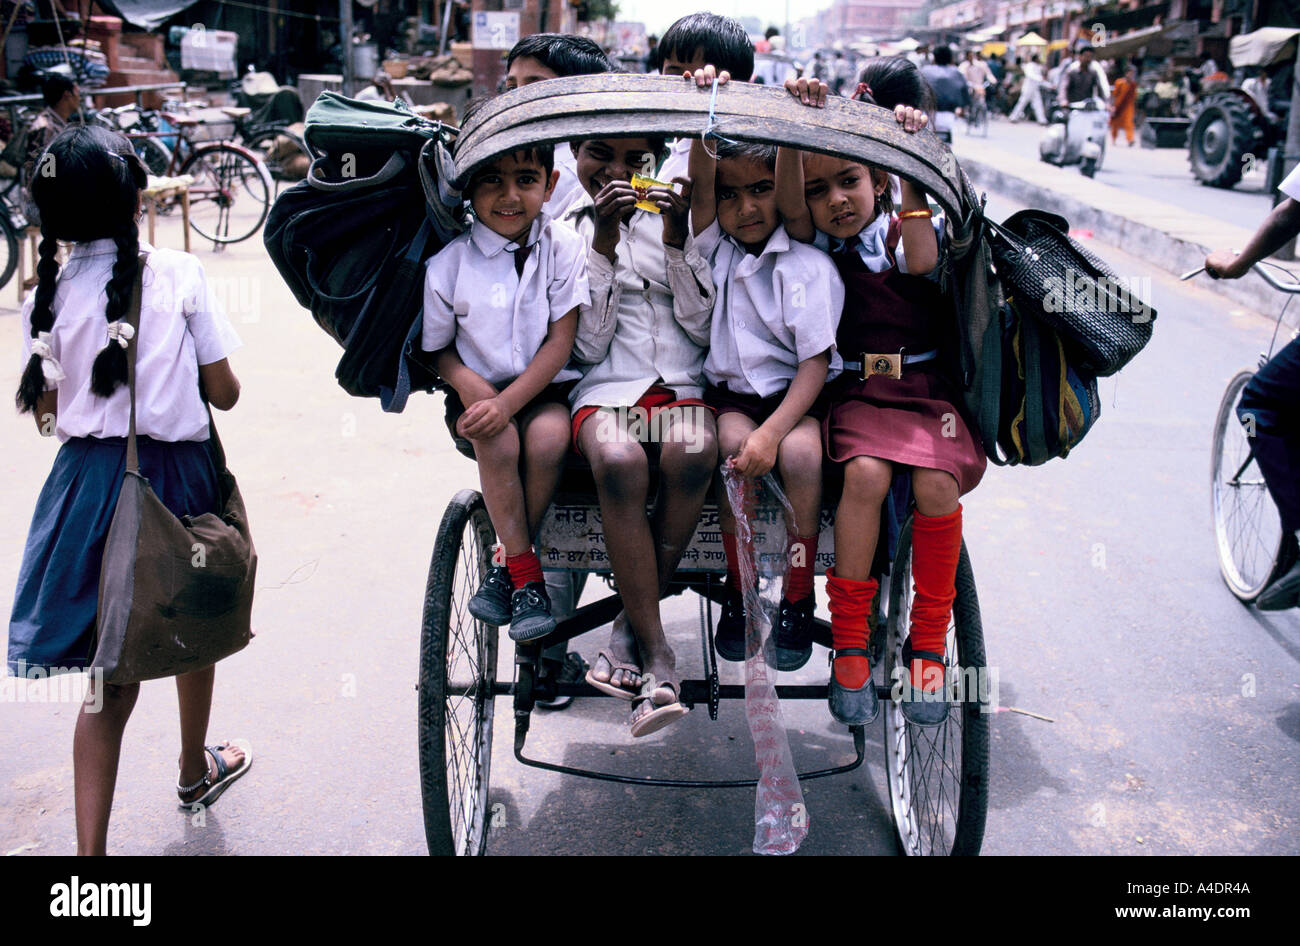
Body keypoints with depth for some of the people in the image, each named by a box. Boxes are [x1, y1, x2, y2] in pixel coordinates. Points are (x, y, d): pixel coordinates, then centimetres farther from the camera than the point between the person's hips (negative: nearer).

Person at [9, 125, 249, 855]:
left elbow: (47, 412, 2)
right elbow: (225, 393, -6)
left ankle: (92, 848, 3)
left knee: (110, 677, 7)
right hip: (179, 473, -1)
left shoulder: (50, 294, -2)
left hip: (90, 479, 2)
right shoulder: (179, 274, -9)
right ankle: (197, 768, 46)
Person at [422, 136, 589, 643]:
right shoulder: (448, 263, -7)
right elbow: (436, 348, 4)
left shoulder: (564, 247, -7)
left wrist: (507, 401, -21)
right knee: (498, 442, -29)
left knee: (548, 435, -29)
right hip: (478, 390, 0)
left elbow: (560, 342, -9)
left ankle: (505, 563, -9)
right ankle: (526, 576, -13)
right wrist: (467, 383, -18)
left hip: (545, 387, 0)